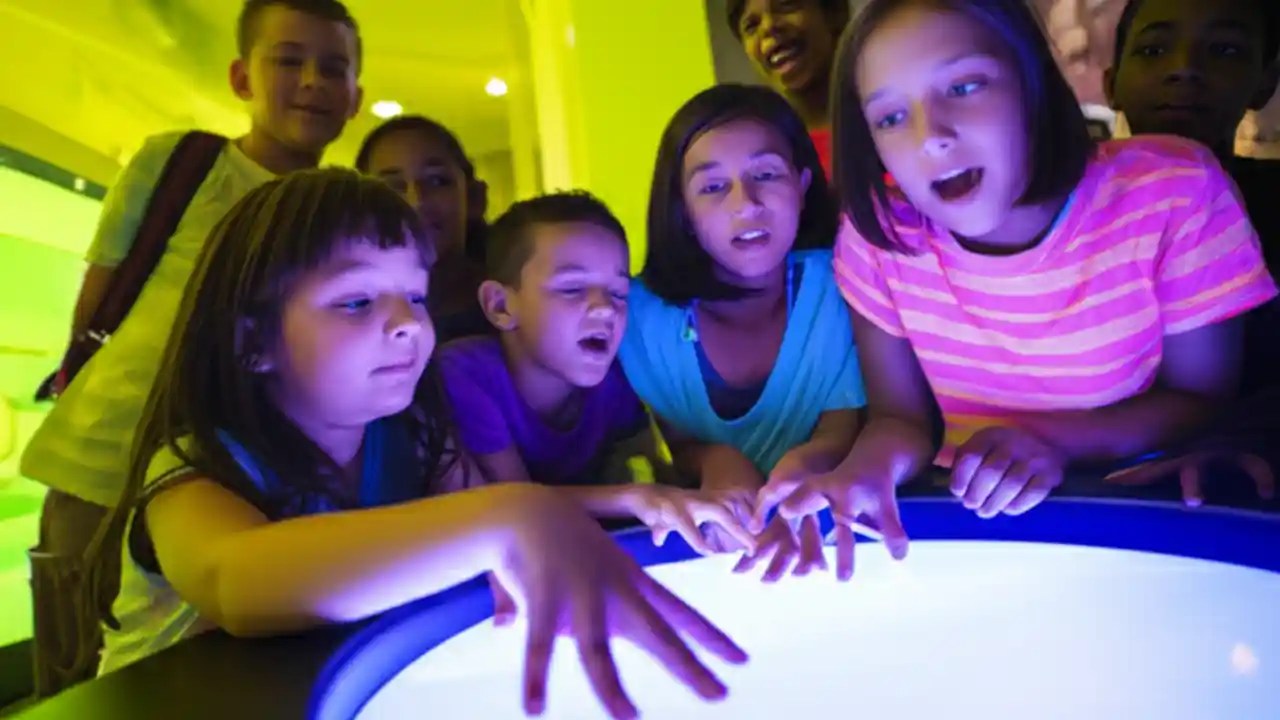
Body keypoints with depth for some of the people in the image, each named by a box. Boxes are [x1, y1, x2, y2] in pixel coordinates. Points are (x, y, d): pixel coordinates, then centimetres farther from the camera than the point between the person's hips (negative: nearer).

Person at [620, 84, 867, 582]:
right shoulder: (639, 313, -10)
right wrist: (712, 461, -23)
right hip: (704, 542, -1)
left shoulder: (837, 285, -10)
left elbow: (845, 433, -10)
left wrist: (806, 466, -33)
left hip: (822, 529, 1)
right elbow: (672, 449, 0)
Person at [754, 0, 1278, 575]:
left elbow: (1205, 400, -6)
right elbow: (902, 416, -6)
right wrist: (874, 464, -29)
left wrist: (1054, 440, -23)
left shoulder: (1171, 193, -15)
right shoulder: (876, 234, -12)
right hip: (966, 525, 0)